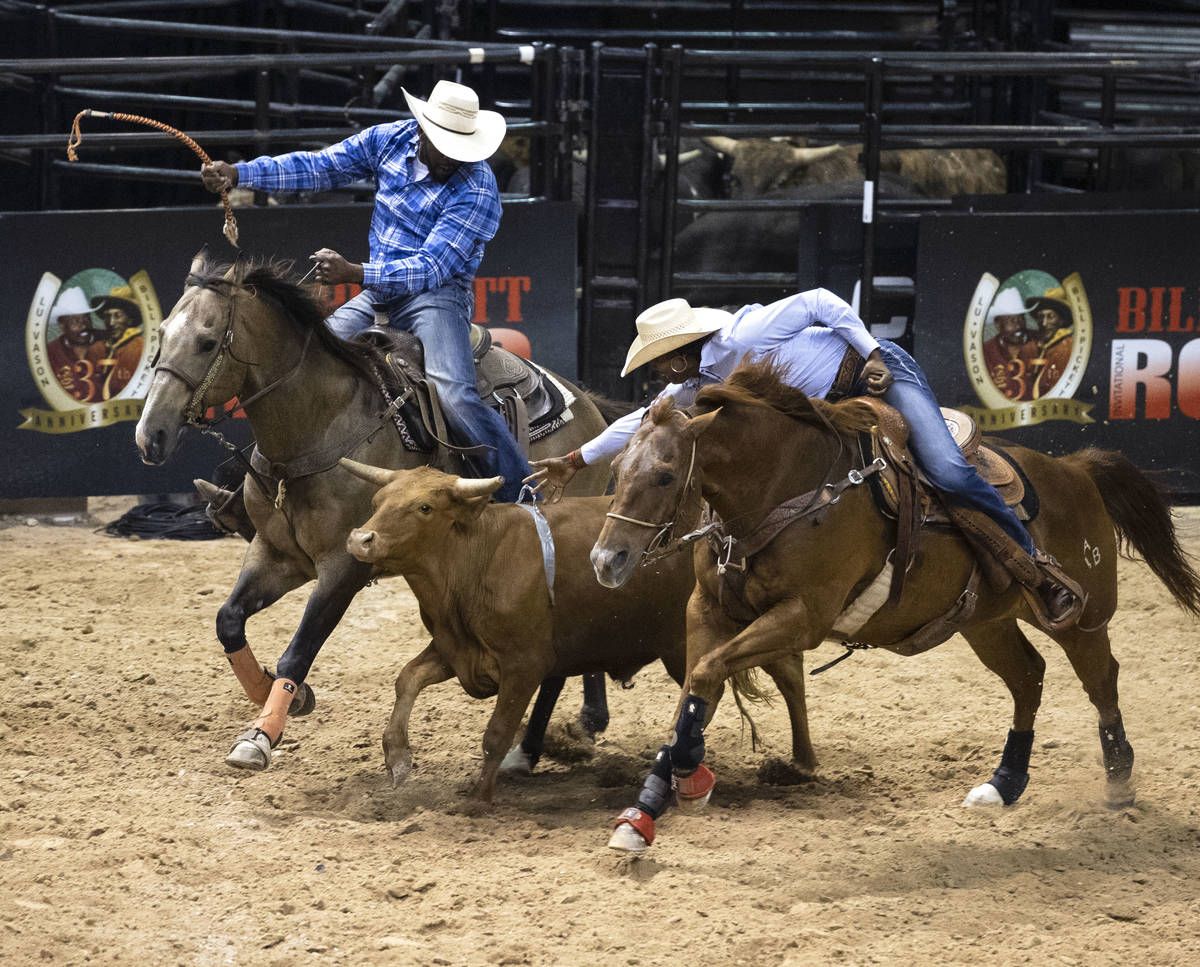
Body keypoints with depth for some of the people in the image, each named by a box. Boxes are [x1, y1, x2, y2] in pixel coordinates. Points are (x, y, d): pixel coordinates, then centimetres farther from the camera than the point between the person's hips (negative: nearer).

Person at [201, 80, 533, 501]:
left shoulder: (476, 191, -18)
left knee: (455, 396, -27)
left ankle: (524, 495, -17)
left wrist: (354, 273, -31)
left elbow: (432, 267, -21)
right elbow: (318, 167, 7)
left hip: (437, 295, -7)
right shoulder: (389, 140, 0)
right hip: (377, 295, 7)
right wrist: (237, 173, -2)